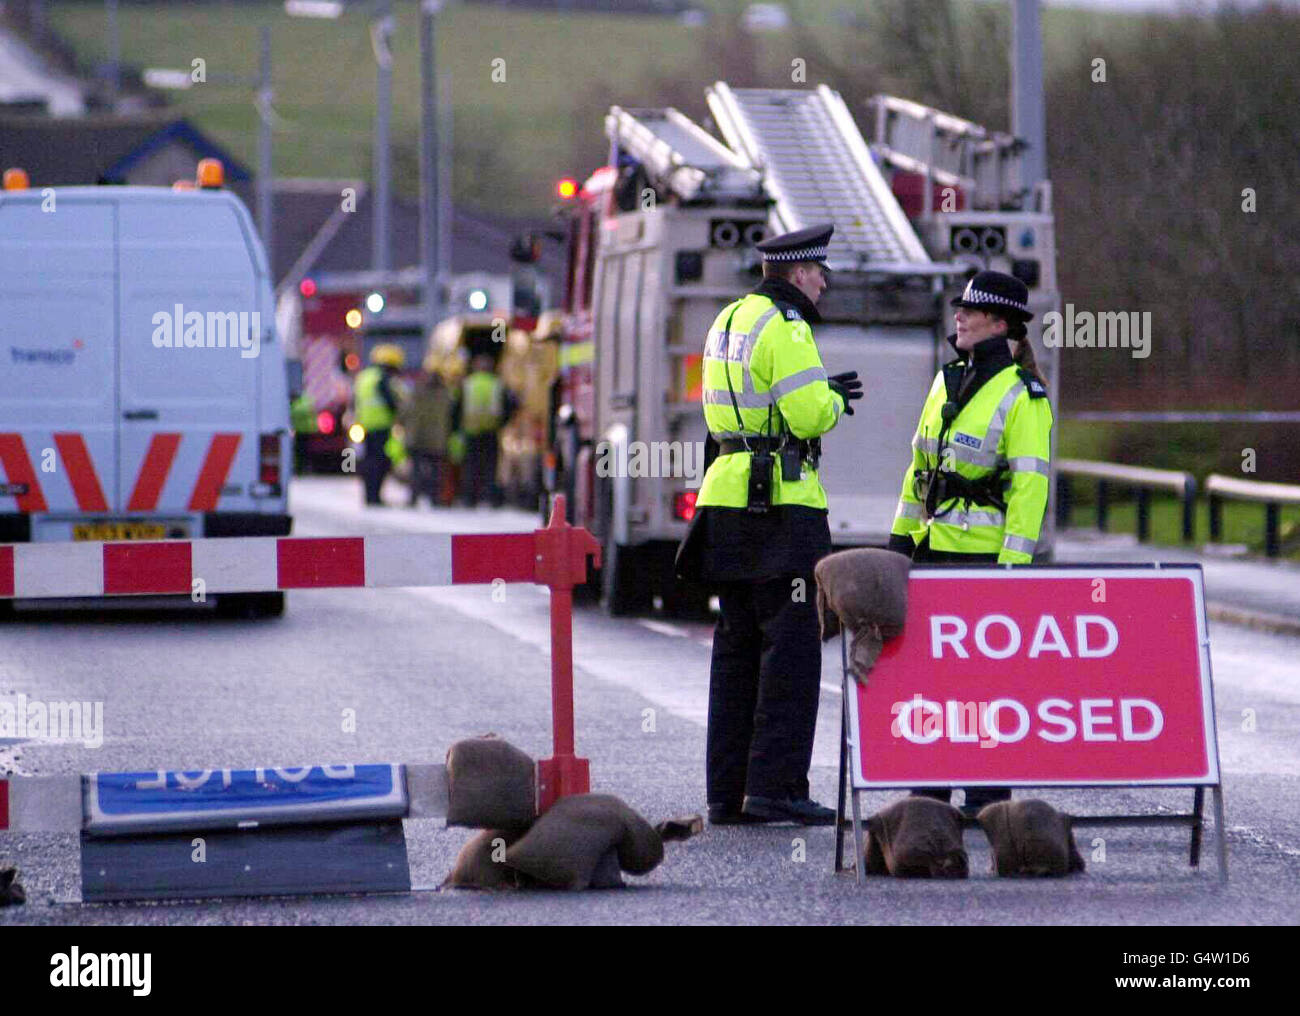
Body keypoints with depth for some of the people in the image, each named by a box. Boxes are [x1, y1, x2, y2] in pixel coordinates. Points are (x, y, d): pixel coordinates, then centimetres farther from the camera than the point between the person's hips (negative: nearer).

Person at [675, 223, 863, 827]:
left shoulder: (729, 320, 18)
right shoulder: (784, 327, -12)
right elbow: (810, 415, -19)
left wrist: (823, 392, 19)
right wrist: (834, 400, 3)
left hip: (727, 499, 9)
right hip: (779, 504, -9)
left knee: (738, 647, 10)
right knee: (791, 647, -8)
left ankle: (727, 793, 10)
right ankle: (775, 788, -12)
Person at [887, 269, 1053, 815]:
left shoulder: (1023, 396, -9)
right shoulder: (948, 380, 14)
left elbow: (1030, 485, -13)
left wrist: (1013, 562, -18)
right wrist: (901, 530, 16)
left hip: (984, 550, -7)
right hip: (933, 545, 7)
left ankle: (989, 791, 2)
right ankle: (931, 781, 15)